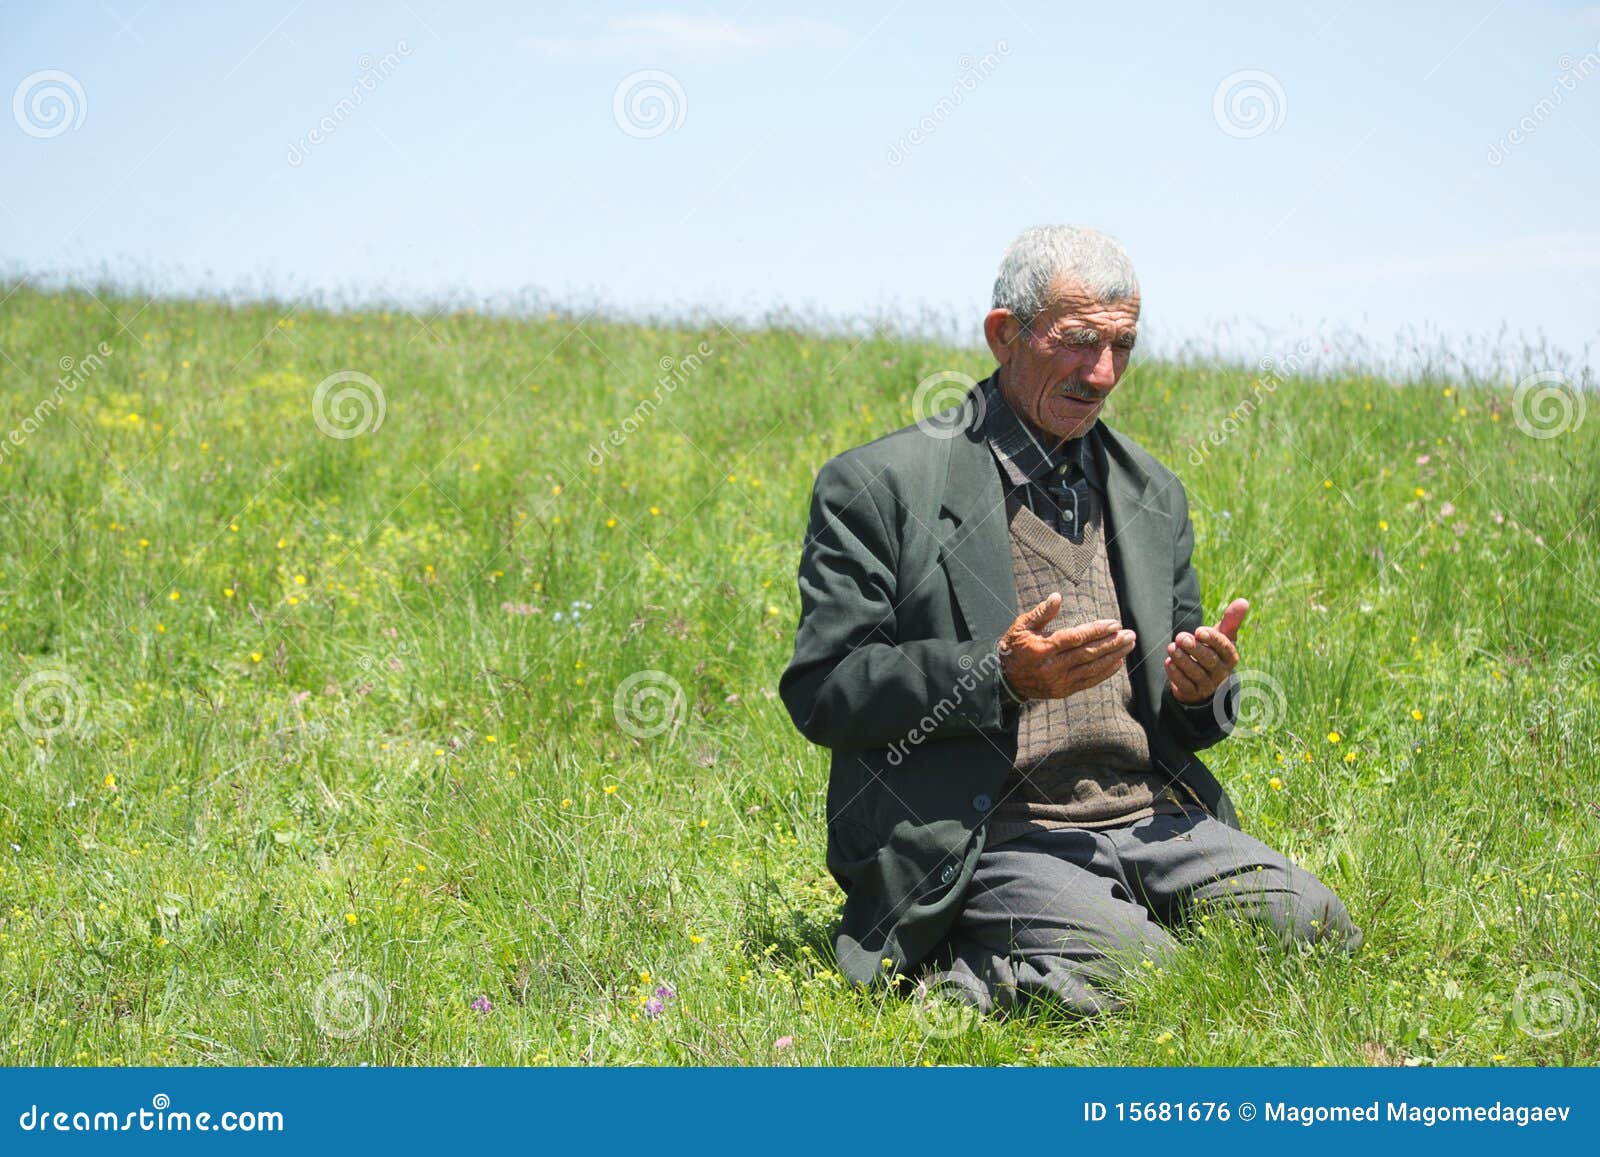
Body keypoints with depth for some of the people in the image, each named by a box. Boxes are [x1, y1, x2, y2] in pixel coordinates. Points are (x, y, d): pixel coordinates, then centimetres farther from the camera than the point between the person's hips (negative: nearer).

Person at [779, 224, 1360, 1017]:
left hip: (1154, 823, 6)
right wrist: (999, 676, -18)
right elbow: (820, 693, -7)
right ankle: (936, 974, -2)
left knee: (1319, 932, -15)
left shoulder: (1153, 494, 19)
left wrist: (1202, 690, -1)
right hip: (991, 841, -6)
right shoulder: (880, 487, -1)